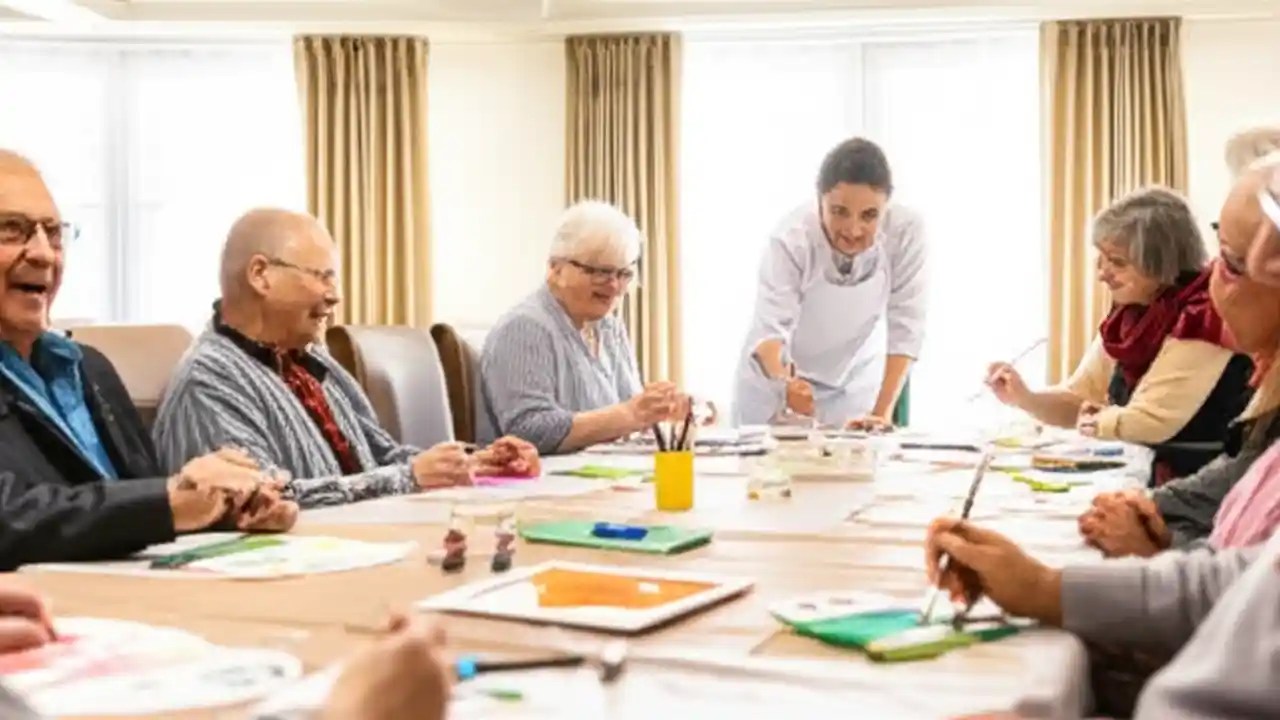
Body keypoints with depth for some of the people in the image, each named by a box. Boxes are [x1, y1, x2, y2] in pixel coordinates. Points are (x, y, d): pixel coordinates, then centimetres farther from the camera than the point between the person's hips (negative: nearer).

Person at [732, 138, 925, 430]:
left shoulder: (906, 232, -26)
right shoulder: (791, 237, -29)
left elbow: (905, 327, -23)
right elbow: (770, 327, -34)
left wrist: (882, 412, -29)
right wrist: (784, 381, -54)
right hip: (776, 382, -1)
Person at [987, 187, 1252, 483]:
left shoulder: (1203, 317, -20)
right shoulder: (1128, 313, 6)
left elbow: (1148, 422, -21)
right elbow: (1079, 400, 9)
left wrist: (1095, 422, -2)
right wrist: (1024, 398, -10)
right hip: (1143, 476, 7)